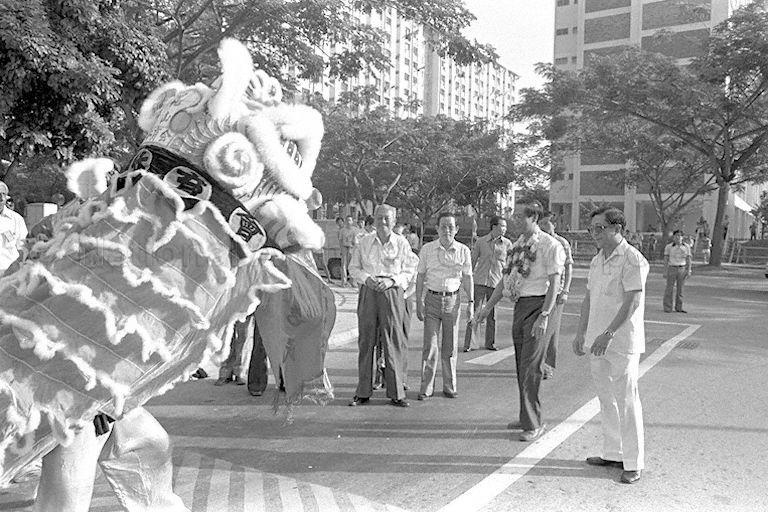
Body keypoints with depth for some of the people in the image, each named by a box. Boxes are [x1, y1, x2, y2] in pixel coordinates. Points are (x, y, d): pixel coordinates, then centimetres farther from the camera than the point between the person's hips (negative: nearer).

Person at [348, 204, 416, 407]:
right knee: (366, 341, 4)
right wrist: (367, 278, -7)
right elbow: (353, 267, 12)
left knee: (394, 343, -1)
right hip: (368, 293, 2)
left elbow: (409, 272, 5)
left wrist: (391, 281, -11)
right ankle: (363, 392, 14)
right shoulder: (365, 242, 8)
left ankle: (396, 393, 9)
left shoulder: (401, 243, 4)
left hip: (392, 293, -1)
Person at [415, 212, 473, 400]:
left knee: (450, 346, 7)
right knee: (430, 345, -1)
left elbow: (467, 277, 7)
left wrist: (471, 302, 2)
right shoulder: (427, 249, 0)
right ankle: (426, 388, 7)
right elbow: (420, 276, 4)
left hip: (453, 300, 1)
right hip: (432, 299, -1)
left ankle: (449, 386, 19)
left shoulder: (463, 251, 2)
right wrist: (419, 301, -2)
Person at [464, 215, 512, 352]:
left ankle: (490, 343, 22)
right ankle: (468, 344, 4)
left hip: (496, 283, 1)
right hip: (479, 281, -1)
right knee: (474, 313, -2)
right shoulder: (481, 242, 1)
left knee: (492, 315, 9)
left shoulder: (507, 243, 3)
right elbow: (472, 261, 8)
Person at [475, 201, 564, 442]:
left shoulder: (549, 245, -10)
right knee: (521, 365, 13)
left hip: (537, 305, -8)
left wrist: (544, 315, -20)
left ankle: (534, 424, 4)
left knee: (530, 366, -6)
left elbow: (554, 283, -13)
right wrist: (487, 308, 17)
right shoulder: (518, 245, 14)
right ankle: (527, 417, 26)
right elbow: (506, 279, 18)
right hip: (519, 305, 8)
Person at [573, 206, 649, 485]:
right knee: (606, 398, 14)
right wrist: (581, 332, 14)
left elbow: (632, 302, -19)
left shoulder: (632, 259, -12)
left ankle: (633, 463, 10)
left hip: (623, 341, -8)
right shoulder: (597, 260, 13)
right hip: (598, 340, 8)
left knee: (626, 399, -1)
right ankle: (613, 453, 26)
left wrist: (608, 334, -23)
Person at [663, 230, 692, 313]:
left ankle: (679, 307, 12)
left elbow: (688, 259, 7)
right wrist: (665, 271, -5)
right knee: (670, 288, -2)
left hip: (682, 269, 2)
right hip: (672, 269, -2)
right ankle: (668, 308, 3)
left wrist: (689, 271, 1)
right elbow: (666, 259, 0)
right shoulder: (668, 247, -1)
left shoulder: (686, 247, 5)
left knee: (680, 288, 5)